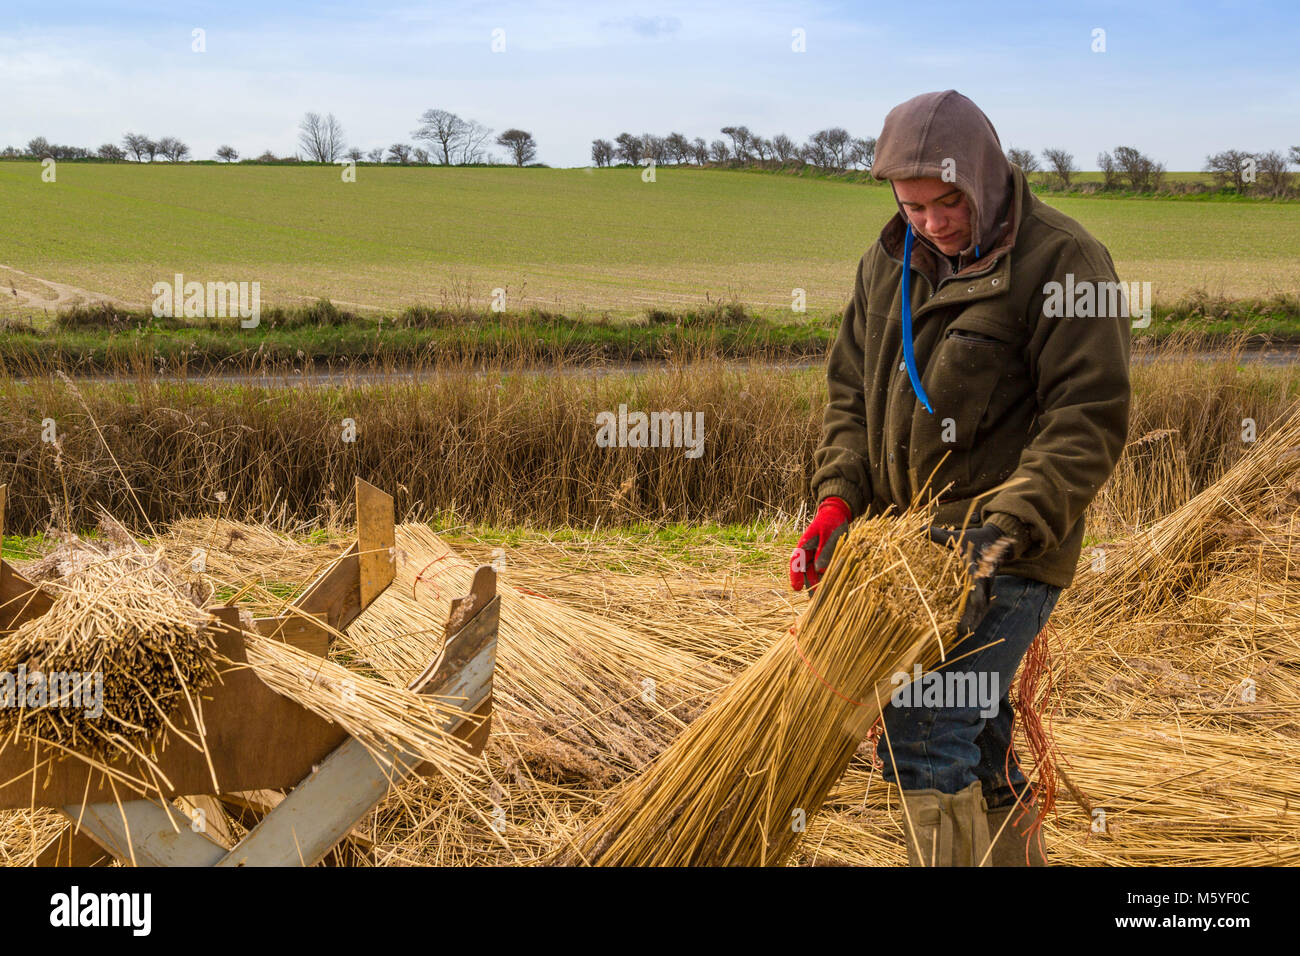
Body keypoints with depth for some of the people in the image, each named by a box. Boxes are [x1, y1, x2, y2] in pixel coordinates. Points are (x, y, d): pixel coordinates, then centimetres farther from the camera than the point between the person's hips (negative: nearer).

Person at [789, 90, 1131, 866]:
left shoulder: (1063, 259, -11)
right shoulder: (888, 263, 11)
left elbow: (1089, 417, -15)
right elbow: (851, 389, 14)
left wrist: (1009, 529, -24)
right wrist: (839, 498, -2)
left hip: (1007, 552, -7)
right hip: (913, 541, 7)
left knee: (923, 741, -14)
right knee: (978, 748, 18)